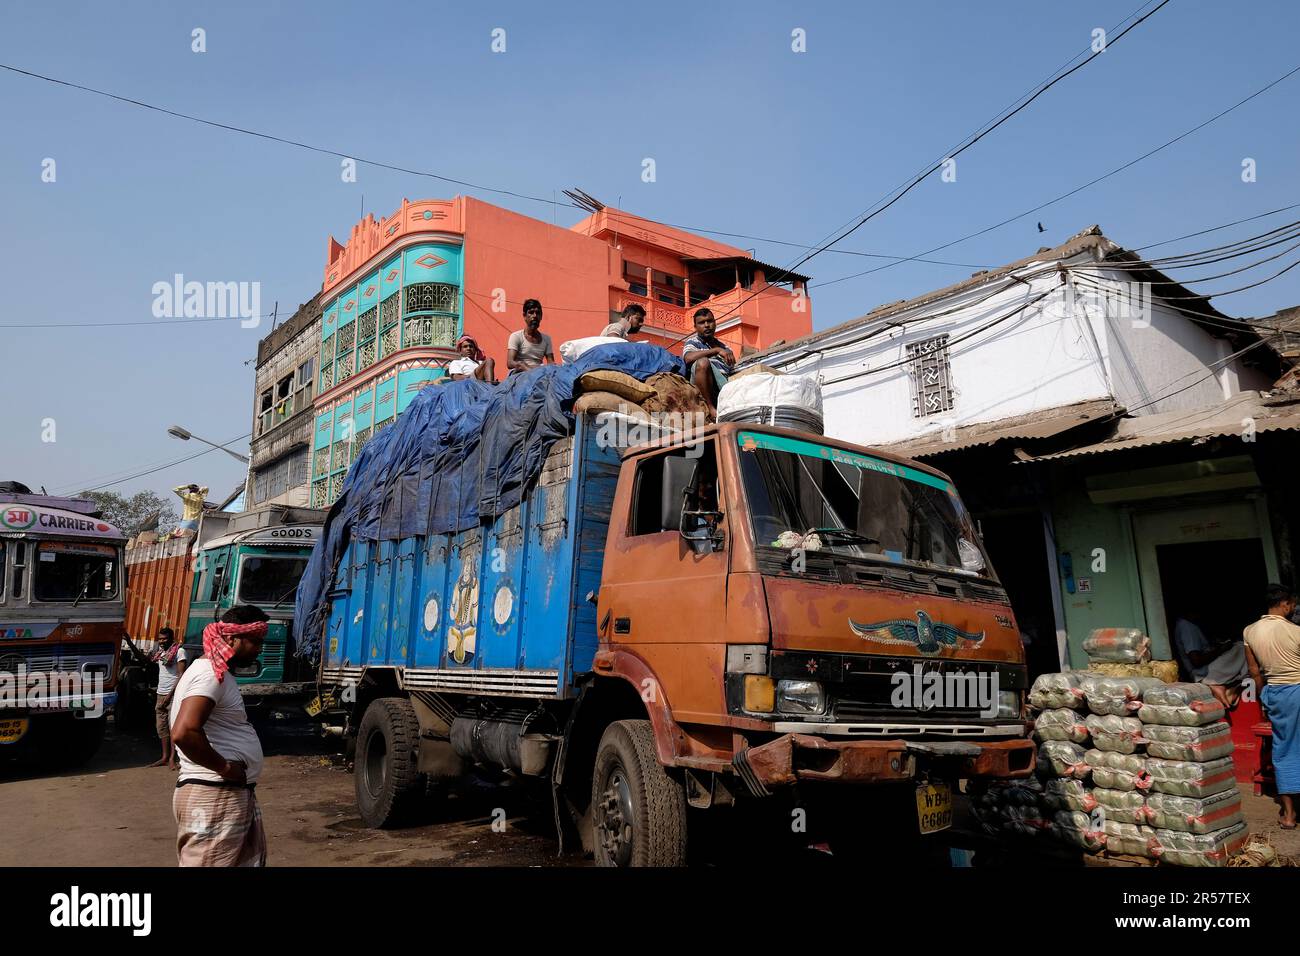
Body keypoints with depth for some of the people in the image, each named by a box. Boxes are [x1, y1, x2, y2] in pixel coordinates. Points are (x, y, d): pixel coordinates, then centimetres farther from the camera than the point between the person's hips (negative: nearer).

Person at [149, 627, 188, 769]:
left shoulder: (180, 651, -8)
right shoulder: (160, 652, 14)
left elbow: (181, 675, -13)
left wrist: (170, 694, -15)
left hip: (173, 695, -7)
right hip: (161, 694, 7)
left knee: (173, 727, -8)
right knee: (161, 727, 7)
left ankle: (172, 758, -6)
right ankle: (164, 757, 13)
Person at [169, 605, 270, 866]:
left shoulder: (219, 673, 15)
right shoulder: (210, 673, -17)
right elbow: (184, 733, -31)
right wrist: (224, 767, -20)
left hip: (236, 794, 11)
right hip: (213, 797, -11)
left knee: (252, 859, 18)